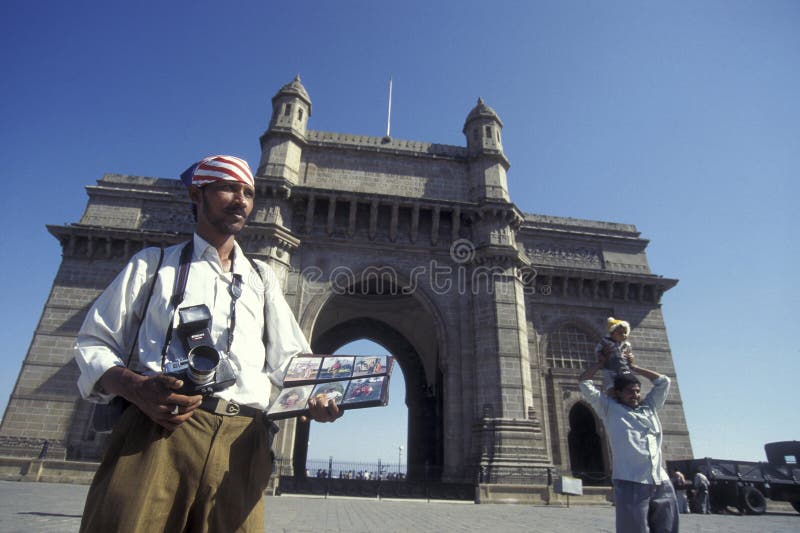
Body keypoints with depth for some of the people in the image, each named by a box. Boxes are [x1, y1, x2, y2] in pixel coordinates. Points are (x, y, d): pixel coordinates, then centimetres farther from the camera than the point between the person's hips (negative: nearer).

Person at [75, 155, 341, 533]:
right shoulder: (154, 263, 16)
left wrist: (314, 399, -6)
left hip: (241, 444, 2)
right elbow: (93, 344, 11)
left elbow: (287, 362, 15)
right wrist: (134, 386, -11)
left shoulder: (261, 277, 21)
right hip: (157, 430, -1)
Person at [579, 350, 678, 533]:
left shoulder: (650, 408, 21)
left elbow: (663, 381, 28)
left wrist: (633, 367, 27)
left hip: (662, 483, 5)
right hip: (630, 483, -4)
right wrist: (601, 362, 17)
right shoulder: (609, 409, 10)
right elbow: (584, 383, 6)